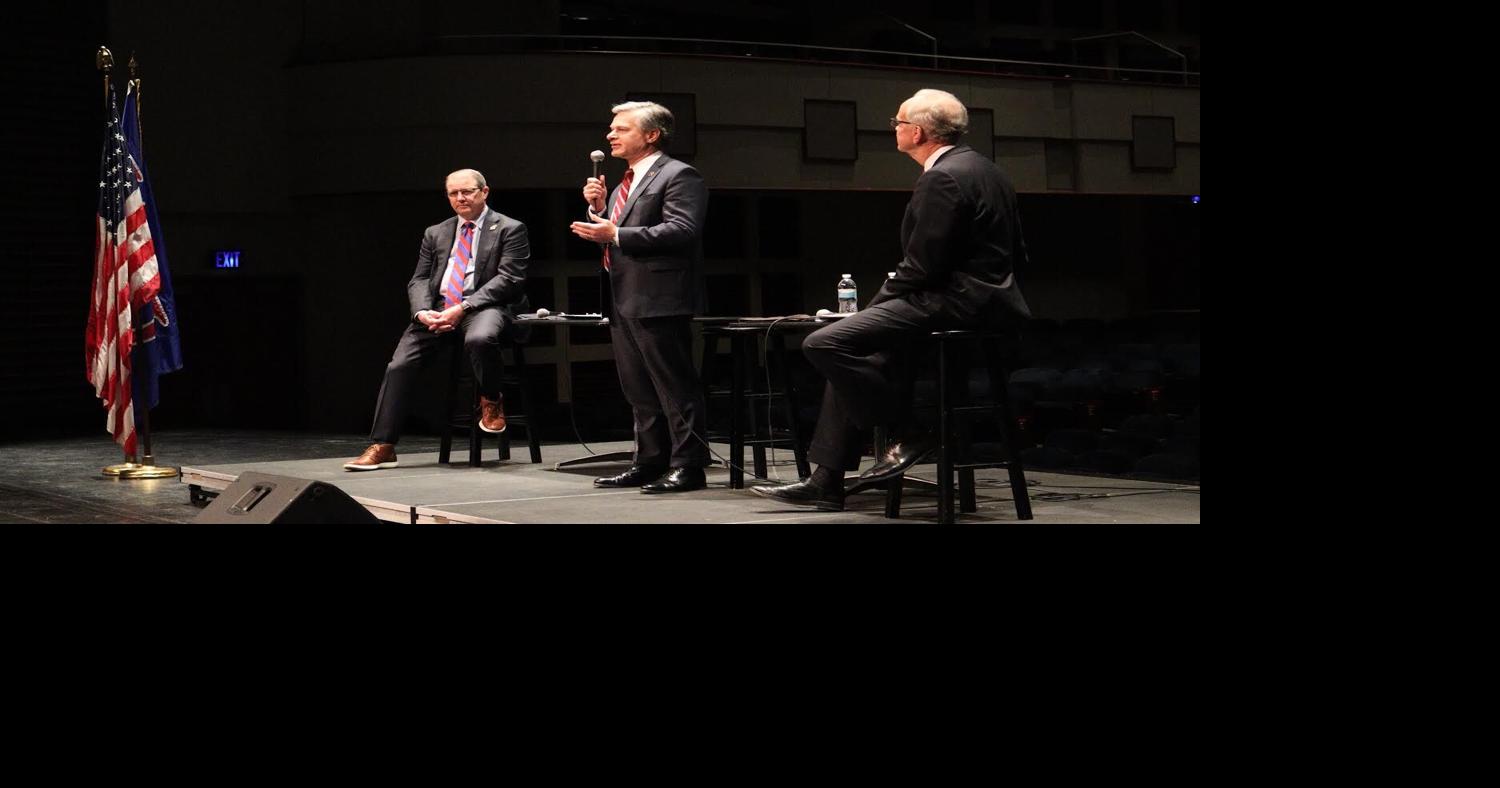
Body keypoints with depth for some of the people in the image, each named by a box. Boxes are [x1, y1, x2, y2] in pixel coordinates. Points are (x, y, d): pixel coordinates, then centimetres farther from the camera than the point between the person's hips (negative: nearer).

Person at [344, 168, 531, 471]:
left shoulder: (509, 230, 4)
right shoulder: (436, 234, 21)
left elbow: (508, 279, -7)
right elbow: (419, 280, 14)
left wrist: (463, 308, -18)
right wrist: (422, 312, -10)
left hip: (484, 306, -5)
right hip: (438, 309, 5)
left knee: (480, 338, -39)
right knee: (399, 365, -14)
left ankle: (491, 401, -9)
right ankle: (382, 447, -11)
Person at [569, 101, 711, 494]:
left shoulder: (679, 176, -9)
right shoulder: (627, 183, 21)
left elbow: (682, 230, -22)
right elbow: (611, 232, 26)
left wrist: (616, 235, -22)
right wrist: (598, 209, 6)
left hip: (658, 300, -10)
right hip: (624, 300, 10)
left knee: (675, 387, -6)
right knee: (639, 391, 14)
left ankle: (687, 466, -3)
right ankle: (649, 462, 21)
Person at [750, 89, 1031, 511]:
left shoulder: (941, 179, -15)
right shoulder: (980, 167, 16)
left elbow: (922, 266, -20)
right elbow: (1015, 252, 20)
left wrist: (879, 301, -2)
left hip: (955, 303, -11)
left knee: (823, 344, -17)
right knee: (850, 348, 19)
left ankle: (910, 431, -8)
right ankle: (826, 481, 16)